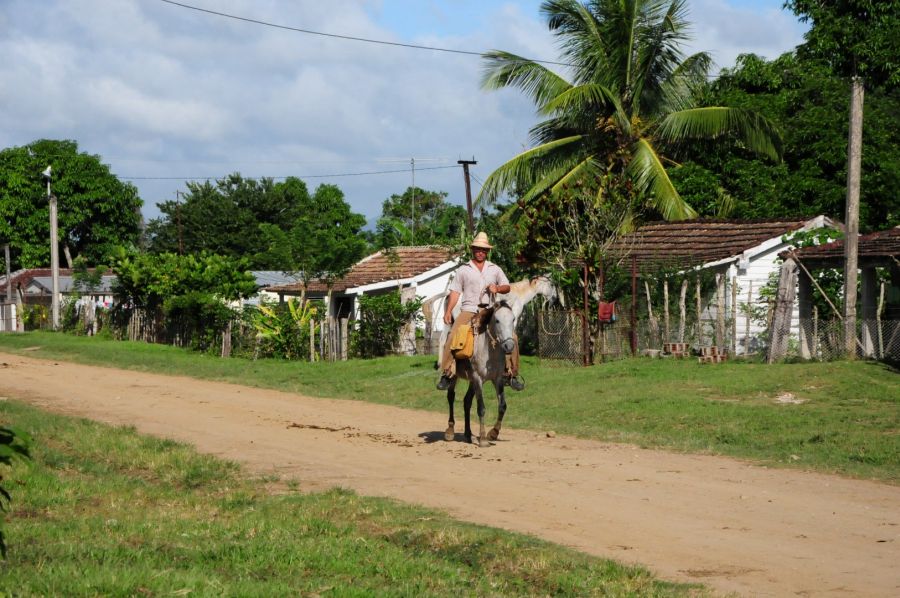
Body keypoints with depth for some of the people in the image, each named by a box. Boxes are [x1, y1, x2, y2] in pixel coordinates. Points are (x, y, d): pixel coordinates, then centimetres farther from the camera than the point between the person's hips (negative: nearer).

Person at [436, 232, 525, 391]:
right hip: (469, 311, -1)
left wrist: (498, 288, -10)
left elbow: (507, 287, 14)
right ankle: (447, 373, -17)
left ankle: (511, 374, -4)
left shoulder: (495, 269, 16)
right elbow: (455, 292, 7)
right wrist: (448, 311, -4)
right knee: (452, 337, -24)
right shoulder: (463, 270, 11)